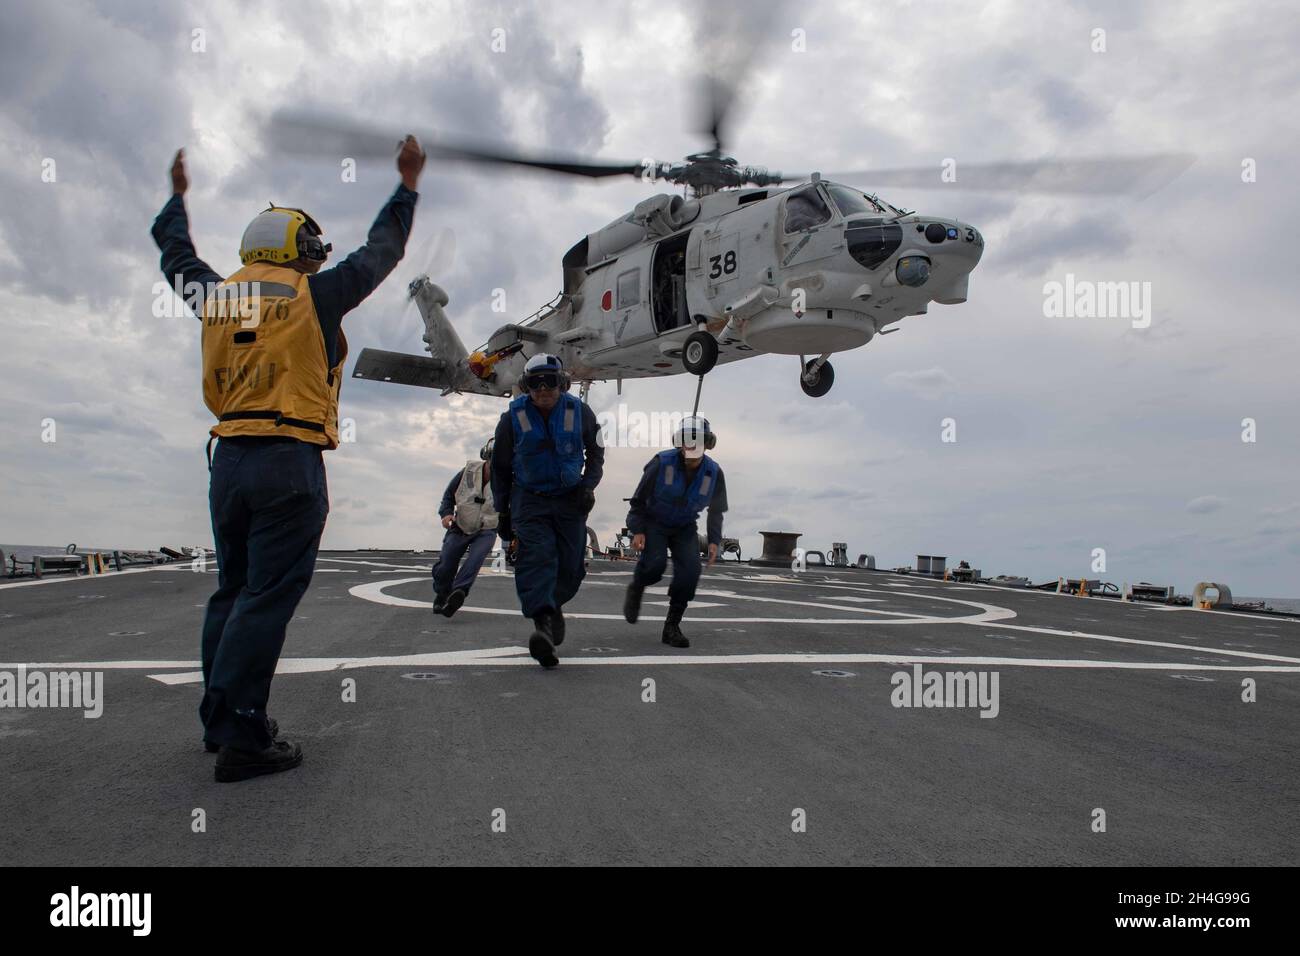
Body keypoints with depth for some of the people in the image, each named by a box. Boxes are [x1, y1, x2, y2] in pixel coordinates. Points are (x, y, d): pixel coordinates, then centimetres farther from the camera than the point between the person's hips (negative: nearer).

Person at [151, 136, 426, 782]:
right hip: (289, 463, -6)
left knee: (232, 591, 16)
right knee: (266, 597, -6)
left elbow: (176, 253, 33)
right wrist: (407, 186, 24)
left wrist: (178, 196, 51)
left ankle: (219, 721, 25)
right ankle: (242, 737, -4)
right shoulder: (315, 295, -1)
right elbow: (381, 252, 11)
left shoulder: (216, 295, 12)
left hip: (227, 460, 6)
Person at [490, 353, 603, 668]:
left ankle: (554, 604, 31)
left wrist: (588, 485, -5)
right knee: (537, 556, -21)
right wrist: (502, 513, 6)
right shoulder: (513, 417, -5)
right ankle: (543, 624, -31)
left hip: (570, 500, 2)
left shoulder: (580, 412, -4)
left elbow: (596, 453, 12)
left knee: (571, 566, 0)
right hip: (529, 499, -1)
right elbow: (501, 468, 6)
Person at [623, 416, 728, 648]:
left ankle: (672, 626, -3)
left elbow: (716, 510, 7)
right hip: (654, 522, -3)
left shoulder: (714, 472, -9)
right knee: (655, 563, -26)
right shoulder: (662, 462, -19)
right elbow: (639, 498, -8)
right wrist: (637, 531, -16)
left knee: (690, 570, -18)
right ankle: (636, 590, 12)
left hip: (685, 528, 3)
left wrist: (714, 541, -1)